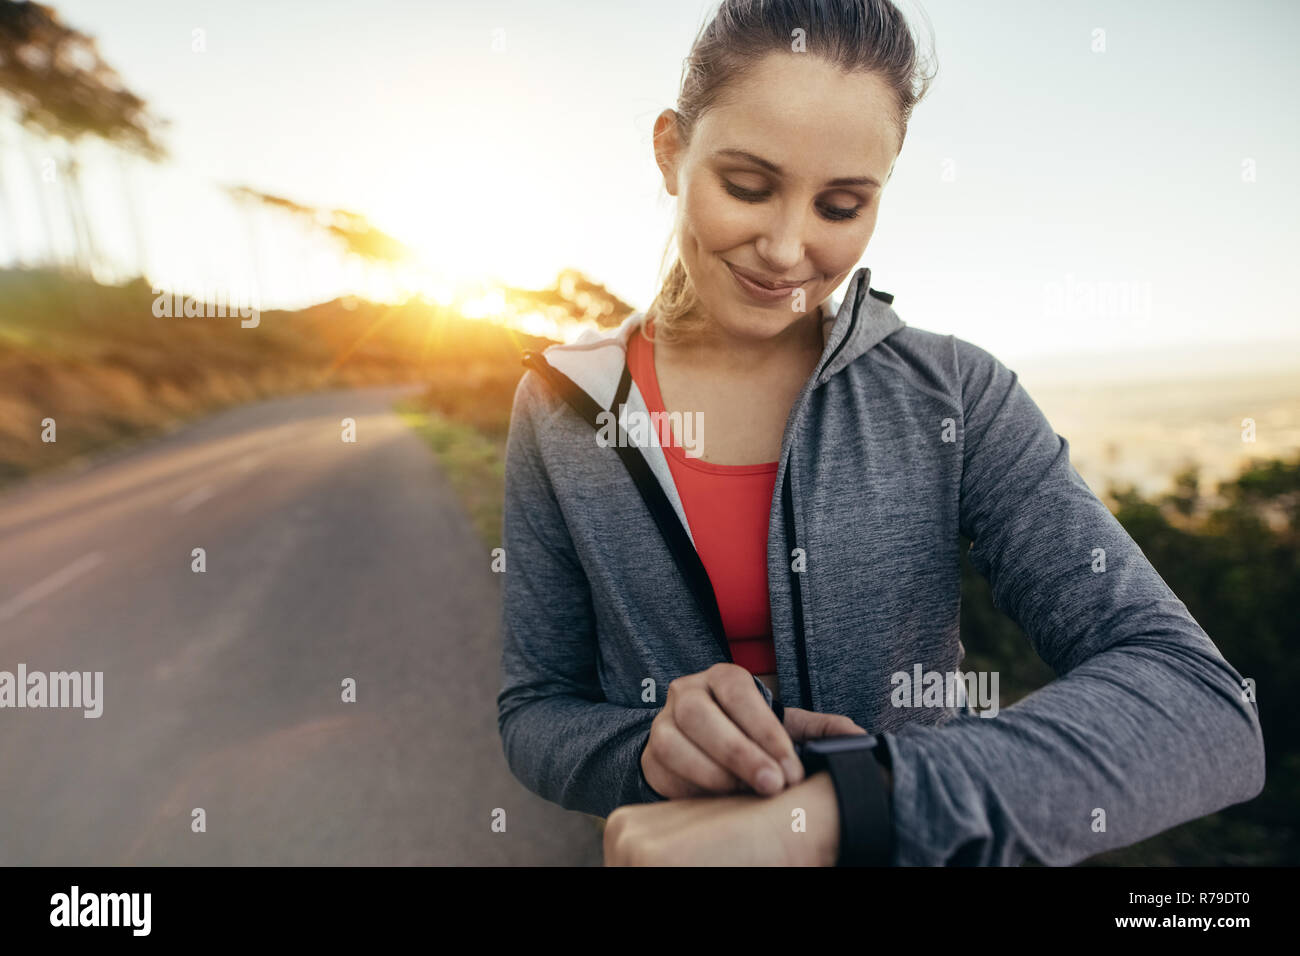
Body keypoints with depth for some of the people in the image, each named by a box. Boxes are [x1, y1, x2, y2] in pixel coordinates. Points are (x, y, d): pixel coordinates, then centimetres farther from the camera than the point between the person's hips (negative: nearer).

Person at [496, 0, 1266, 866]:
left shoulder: (955, 395, -16)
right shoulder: (564, 405, -13)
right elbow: (536, 713, -7)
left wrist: (831, 811, -35)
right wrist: (651, 747, -28)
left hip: (920, 850, 0)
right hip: (669, 841, 1)